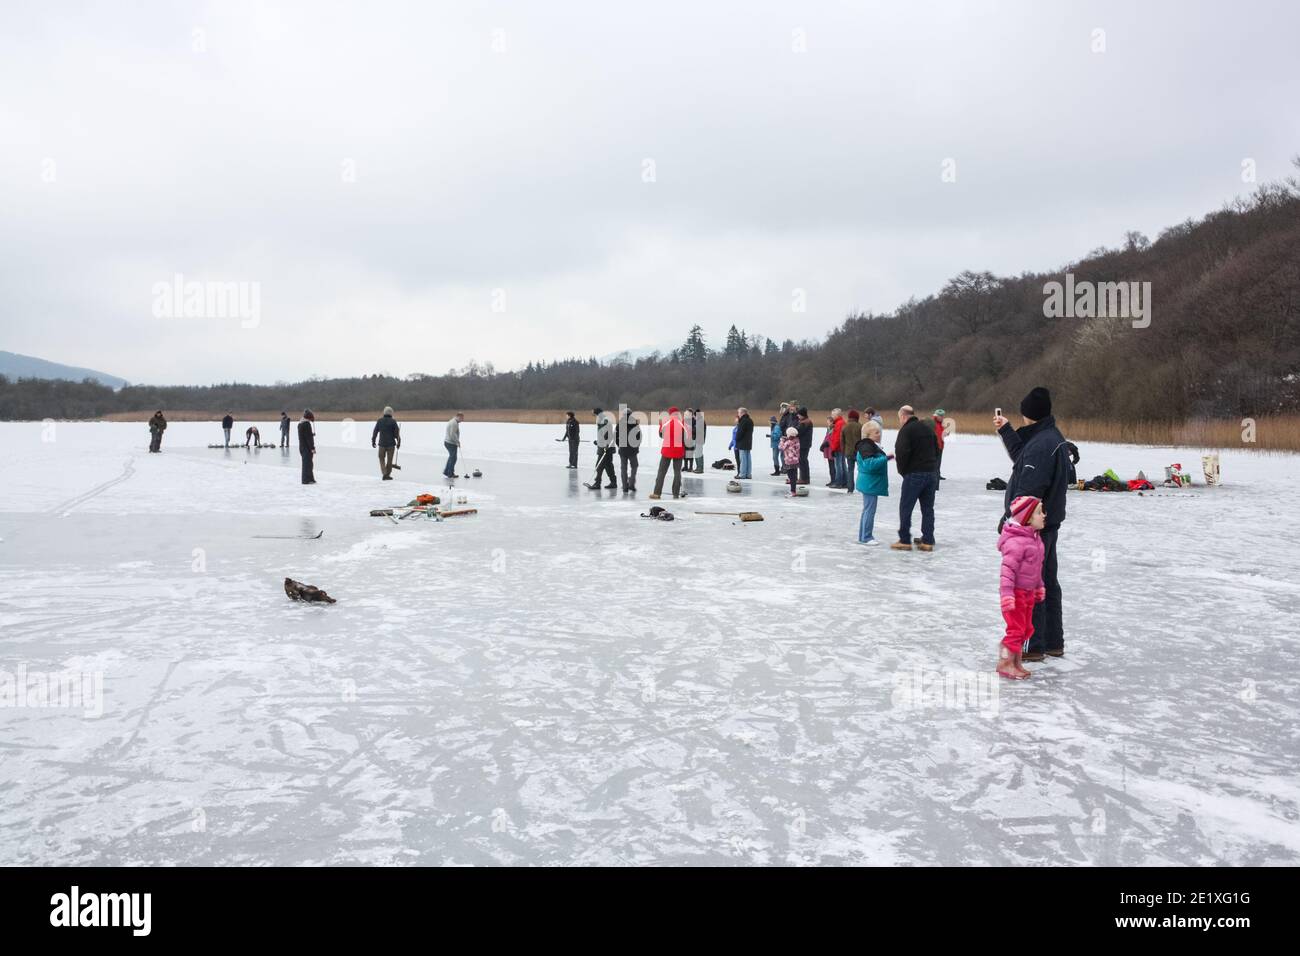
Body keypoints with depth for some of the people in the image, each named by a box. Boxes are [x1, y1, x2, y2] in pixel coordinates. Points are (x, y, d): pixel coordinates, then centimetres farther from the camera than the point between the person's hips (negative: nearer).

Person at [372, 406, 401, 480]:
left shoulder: (380, 421, -2)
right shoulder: (393, 421, -7)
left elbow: (375, 432, 3)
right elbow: (397, 433, -7)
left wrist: (373, 441, 13)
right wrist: (398, 442, 3)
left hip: (382, 444, 1)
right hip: (391, 444, -1)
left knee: (382, 459, 13)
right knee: (389, 460, 11)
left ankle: (384, 473, -4)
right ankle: (387, 475, 14)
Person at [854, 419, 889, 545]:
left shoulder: (872, 445, 15)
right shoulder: (866, 446, -19)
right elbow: (869, 464, -29)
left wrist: (883, 455, 15)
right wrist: (885, 458, -28)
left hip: (871, 483, 11)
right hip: (870, 484, -11)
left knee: (868, 510, 15)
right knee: (869, 510, -6)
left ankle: (863, 536, 22)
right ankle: (866, 537, 0)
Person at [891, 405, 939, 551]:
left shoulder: (906, 430, -11)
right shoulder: (928, 428, 14)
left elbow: (901, 452, -21)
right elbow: (936, 448, 17)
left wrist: (902, 470, -7)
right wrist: (929, 465, 15)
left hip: (914, 474, -7)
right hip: (931, 473, 7)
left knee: (905, 508, 3)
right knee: (928, 508, 11)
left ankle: (905, 540, 6)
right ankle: (928, 541, 13)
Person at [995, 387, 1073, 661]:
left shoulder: (1041, 444, -22)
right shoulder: (1053, 436, 9)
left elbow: (1028, 490, -25)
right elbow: (1023, 459, 22)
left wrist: (1008, 520, -18)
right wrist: (1006, 431, 26)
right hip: (1049, 522, 10)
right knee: (1047, 582, 17)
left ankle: (1033, 646, 6)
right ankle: (1054, 642, 26)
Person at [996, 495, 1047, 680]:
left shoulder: (1035, 538, 8)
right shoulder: (1016, 541, -23)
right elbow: (1008, 569, -26)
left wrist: (1040, 587, 25)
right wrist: (1006, 594, -28)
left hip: (1028, 592, 10)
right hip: (1016, 593, -10)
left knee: (1026, 628, 16)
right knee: (1016, 628, -4)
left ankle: (1017, 663, 28)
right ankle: (1004, 664, 7)